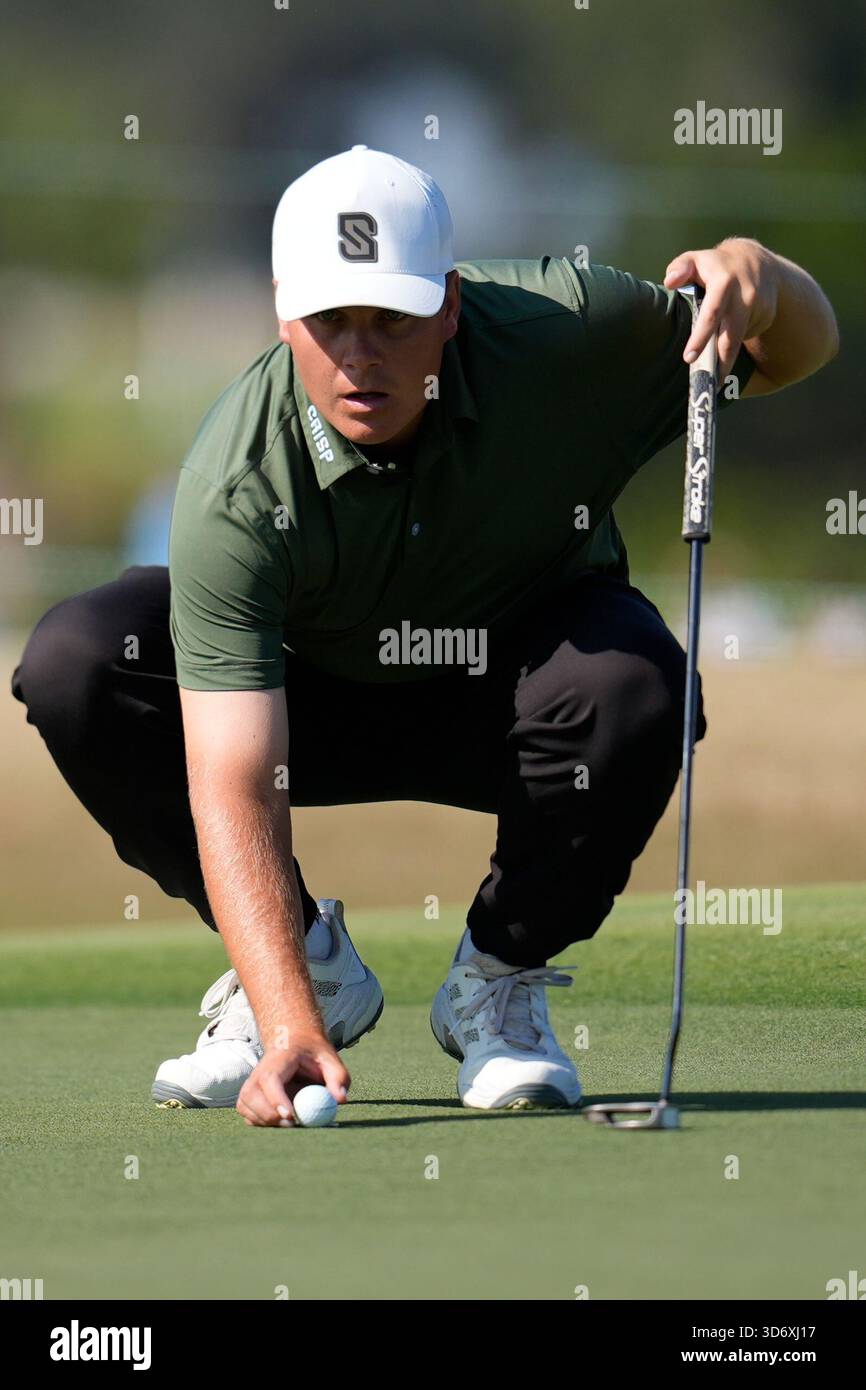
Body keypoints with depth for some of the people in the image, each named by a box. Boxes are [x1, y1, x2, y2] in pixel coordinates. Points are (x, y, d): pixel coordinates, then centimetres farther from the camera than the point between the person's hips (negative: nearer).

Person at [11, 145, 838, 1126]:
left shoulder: (559, 329, -28)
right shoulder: (236, 490, -33)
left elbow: (802, 347, -10)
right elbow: (233, 787, -38)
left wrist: (758, 277, -37)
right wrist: (290, 1026, -50)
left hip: (517, 687, 0)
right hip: (315, 690, 0)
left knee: (632, 683, -36)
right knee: (74, 664, -26)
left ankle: (499, 977, -7)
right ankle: (309, 967, -5)